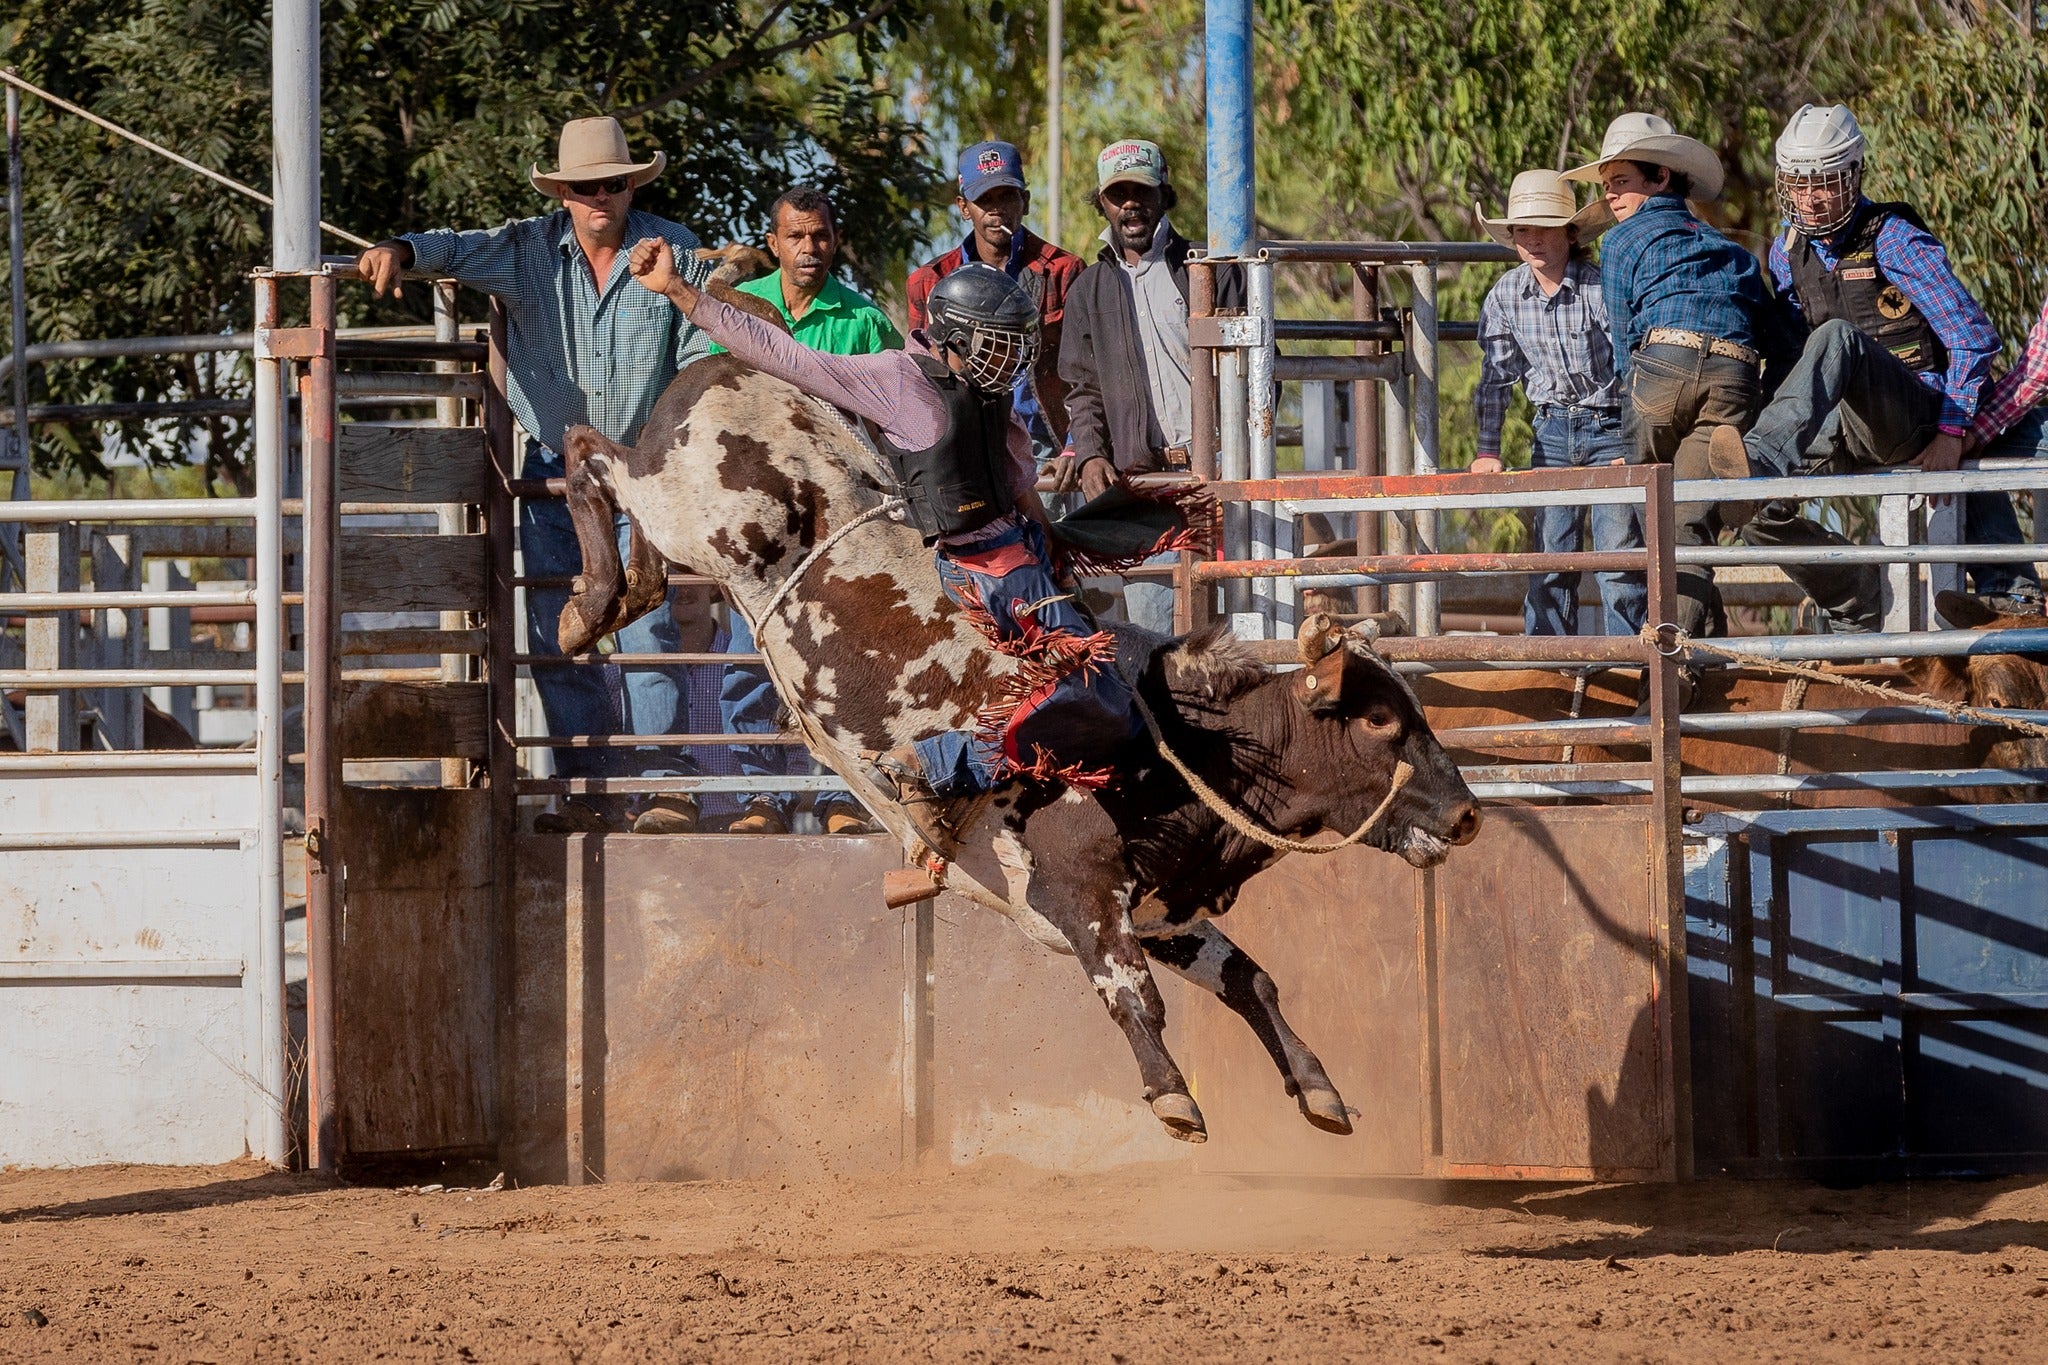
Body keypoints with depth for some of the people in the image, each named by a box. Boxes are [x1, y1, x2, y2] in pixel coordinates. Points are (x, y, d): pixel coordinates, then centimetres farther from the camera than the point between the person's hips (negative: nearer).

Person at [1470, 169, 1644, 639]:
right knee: (1550, 551, 2)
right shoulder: (1506, 296, -1)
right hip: (1552, 429, 4)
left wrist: (1634, 449, -17)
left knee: (1619, 551, -10)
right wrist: (1487, 450, 5)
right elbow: (1496, 375, 10)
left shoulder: (1603, 287, -14)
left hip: (1611, 427, -4)